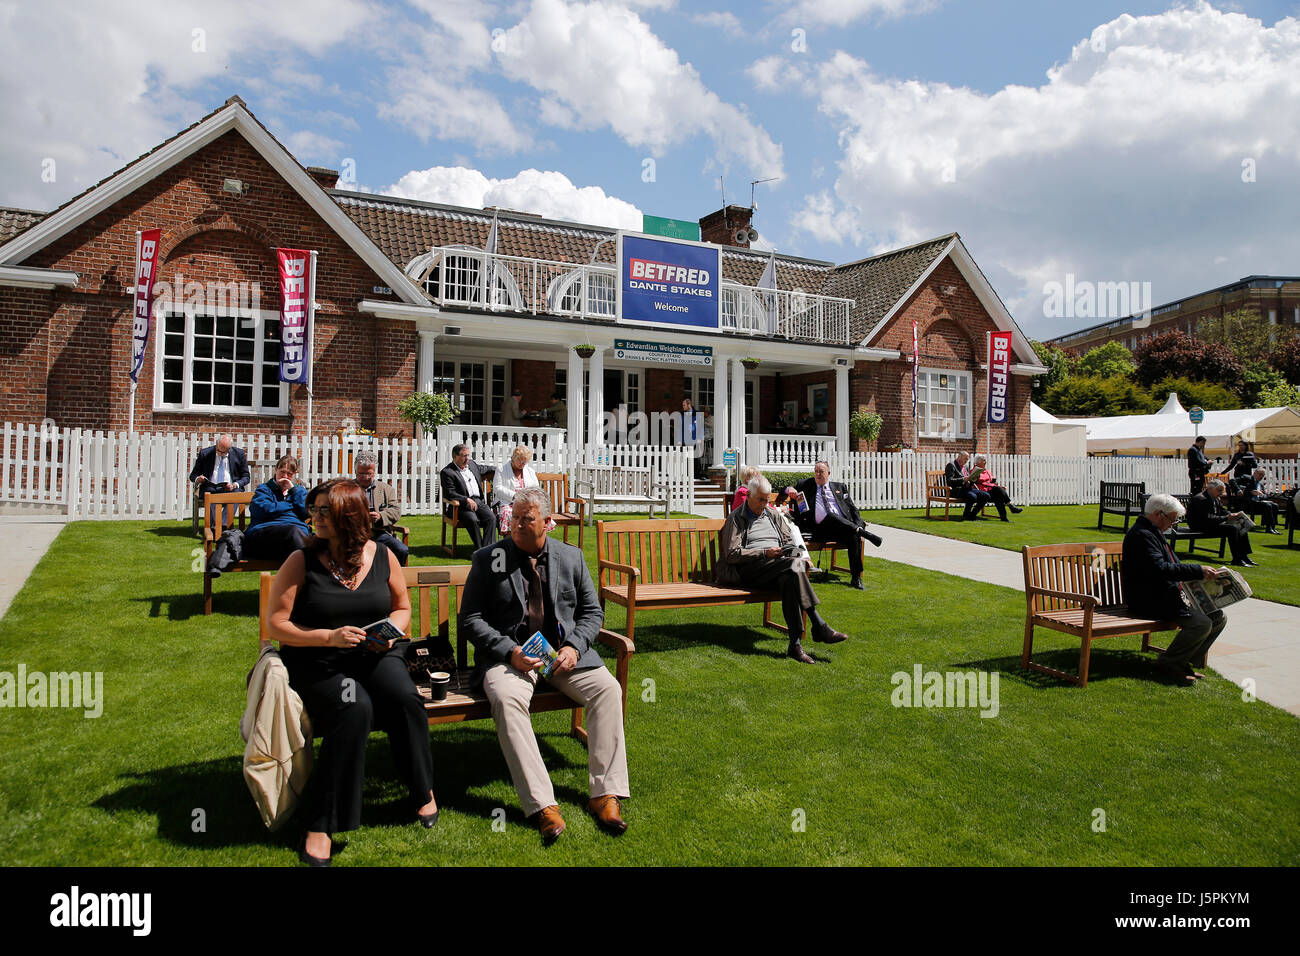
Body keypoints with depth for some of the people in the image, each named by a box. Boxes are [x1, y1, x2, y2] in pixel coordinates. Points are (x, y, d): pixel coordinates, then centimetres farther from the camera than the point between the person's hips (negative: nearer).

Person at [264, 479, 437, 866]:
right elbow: (276, 624, -5)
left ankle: (423, 791, 0)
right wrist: (329, 637, -17)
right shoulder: (302, 561, -4)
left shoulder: (382, 556, 3)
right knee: (355, 708, -32)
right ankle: (319, 825, -18)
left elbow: (402, 606, 17)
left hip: (373, 654, 2)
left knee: (405, 698, -27)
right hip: (316, 660, -2)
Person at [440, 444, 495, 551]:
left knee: (491, 518, -22)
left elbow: (484, 470, 38)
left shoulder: (472, 464, 17)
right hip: (462, 505, -5)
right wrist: (467, 500, -23)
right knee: (473, 520, -33)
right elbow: (450, 493, -12)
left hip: (479, 501, 6)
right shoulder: (447, 472, -4)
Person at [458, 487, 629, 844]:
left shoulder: (571, 557, 9)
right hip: (509, 652, -2)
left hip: (564, 650, 3)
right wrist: (509, 651, -15)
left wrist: (574, 647, -7)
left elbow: (592, 611, 13)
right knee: (506, 698, -34)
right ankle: (542, 804, -30)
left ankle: (605, 794, -16)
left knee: (608, 688, -22)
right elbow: (469, 618, 0)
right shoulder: (488, 559, 2)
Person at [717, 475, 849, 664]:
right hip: (750, 569, -5)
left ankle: (795, 644, -40)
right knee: (795, 564, -32)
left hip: (779, 568, 5)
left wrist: (789, 550, -3)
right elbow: (732, 554, -5)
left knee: (789, 580, -34)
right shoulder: (736, 518, 7)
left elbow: (790, 542, 23)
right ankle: (819, 627, -35)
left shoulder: (773, 515, 25)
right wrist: (765, 553, -14)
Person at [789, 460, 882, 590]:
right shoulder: (806, 485, 23)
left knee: (855, 537, -32)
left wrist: (859, 524, 2)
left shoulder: (840, 486, 24)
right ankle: (863, 532, -32)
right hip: (821, 528, -1)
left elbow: (853, 508, 20)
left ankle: (856, 578, -29)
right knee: (831, 516, -37)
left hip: (845, 524, 1)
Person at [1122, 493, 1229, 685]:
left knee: (1219, 617, 5)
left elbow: (1172, 565, 26)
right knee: (1201, 623, -24)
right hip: (1148, 602, -11)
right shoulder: (1140, 535, -16)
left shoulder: (1153, 533, 20)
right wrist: (1198, 571, -23)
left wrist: (1199, 574, 11)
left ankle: (1184, 661, 10)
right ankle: (1168, 663, -6)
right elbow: (1159, 569, -26)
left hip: (1166, 595, 11)